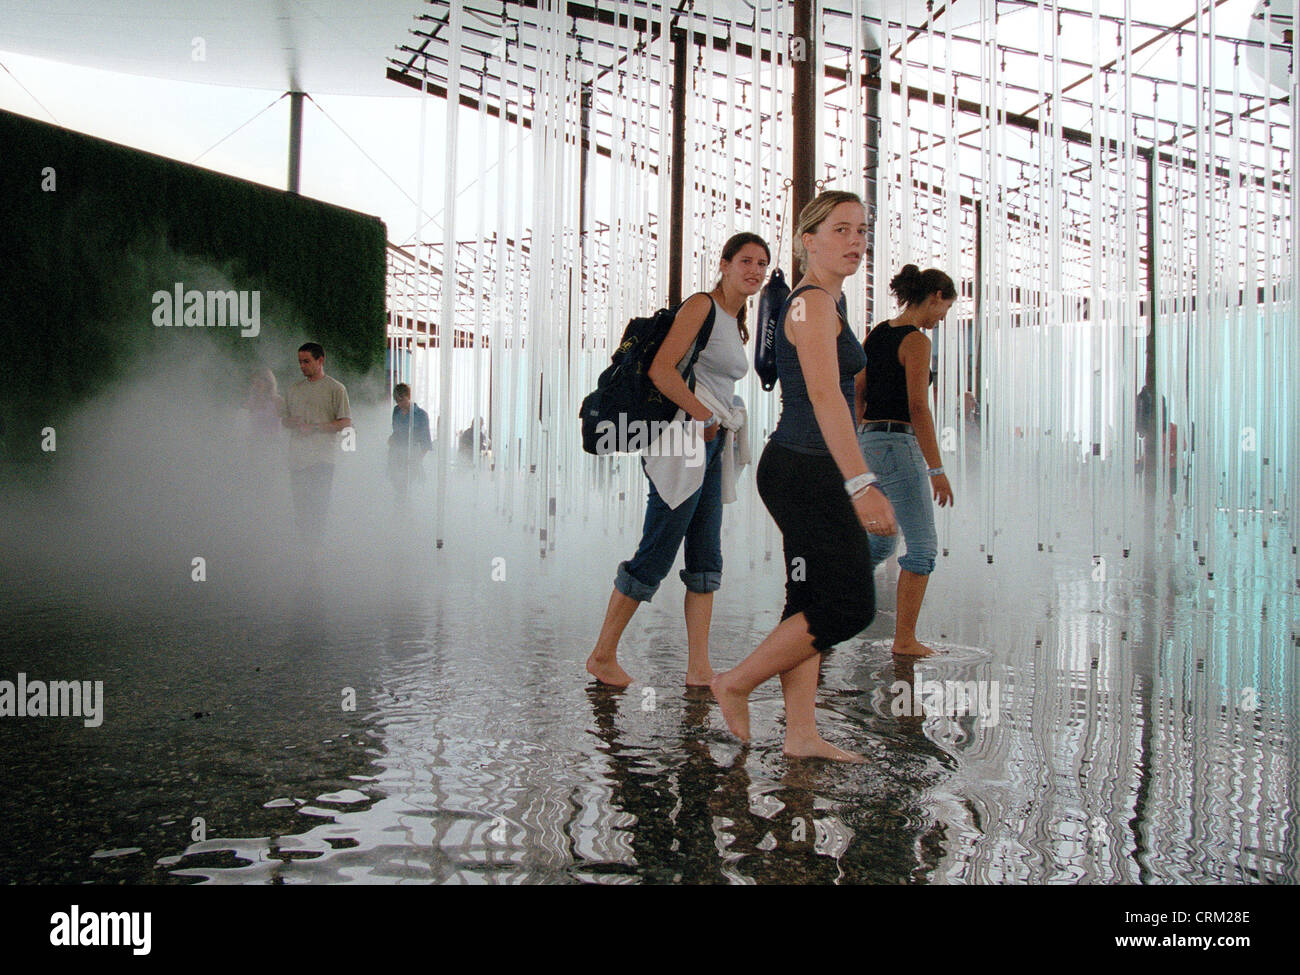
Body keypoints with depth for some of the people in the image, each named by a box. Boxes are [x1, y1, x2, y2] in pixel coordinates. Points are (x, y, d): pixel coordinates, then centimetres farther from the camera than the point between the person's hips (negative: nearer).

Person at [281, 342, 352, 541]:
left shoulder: (336, 388, 0)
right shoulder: (293, 390, 18)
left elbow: (346, 423, -5)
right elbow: (284, 419, 24)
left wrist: (314, 427, -13)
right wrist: (292, 423, -1)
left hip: (322, 457, -5)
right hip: (297, 456, 5)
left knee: (319, 506, -9)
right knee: (299, 508, 6)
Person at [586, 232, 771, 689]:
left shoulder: (737, 324, 18)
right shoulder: (701, 305, -9)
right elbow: (661, 370, -18)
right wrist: (705, 418, -16)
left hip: (709, 446, 9)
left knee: (706, 559, 5)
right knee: (655, 555, -4)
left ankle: (699, 668, 8)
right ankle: (602, 656, 9)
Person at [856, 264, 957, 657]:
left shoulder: (876, 334, 12)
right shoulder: (916, 341, -12)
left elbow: (858, 395, 16)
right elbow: (918, 407, -18)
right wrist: (936, 469, -18)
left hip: (867, 442, 9)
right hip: (898, 444, -8)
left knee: (883, 542, 19)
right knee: (923, 546, 1)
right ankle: (905, 640, 4)